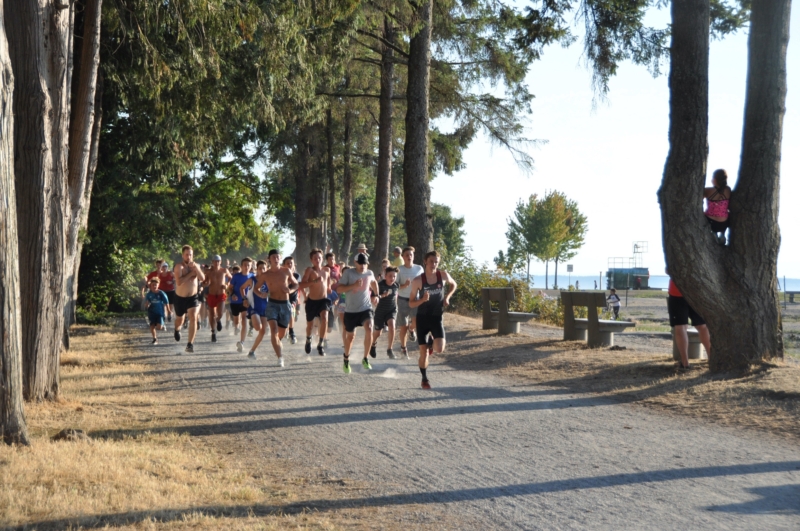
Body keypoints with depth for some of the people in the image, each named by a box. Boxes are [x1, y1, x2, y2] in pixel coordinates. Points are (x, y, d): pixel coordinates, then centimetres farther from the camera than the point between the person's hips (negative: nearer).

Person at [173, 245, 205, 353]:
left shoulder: (196, 266, 1)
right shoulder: (179, 266, -15)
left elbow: (202, 278, -15)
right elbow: (179, 282, -29)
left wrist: (195, 268, -27)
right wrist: (190, 273, -24)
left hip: (193, 297, 2)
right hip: (180, 297, -2)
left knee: (193, 318, -17)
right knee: (179, 319, 16)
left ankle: (190, 344, -16)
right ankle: (177, 329, 54)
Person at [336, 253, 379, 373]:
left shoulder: (369, 273, 3)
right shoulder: (348, 273, -9)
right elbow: (339, 289, -13)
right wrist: (353, 286, -24)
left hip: (366, 308, 1)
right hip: (351, 310, -1)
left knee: (369, 330, -22)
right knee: (350, 336, 10)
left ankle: (365, 359, -10)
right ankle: (346, 359, 36)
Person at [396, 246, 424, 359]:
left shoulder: (419, 268, 2)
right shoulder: (399, 270, -5)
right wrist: (404, 285, -24)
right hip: (403, 300, -1)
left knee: (416, 322, -22)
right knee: (403, 327, 4)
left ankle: (411, 329, 15)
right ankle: (403, 347, 27)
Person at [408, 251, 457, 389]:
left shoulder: (443, 275, -6)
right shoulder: (418, 280, -11)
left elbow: (454, 285, 17)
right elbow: (411, 304, -7)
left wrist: (447, 297, 0)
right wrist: (422, 299, -26)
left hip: (437, 317, 1)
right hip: (422, 318, -1)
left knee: (439, 349, -16)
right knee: (424, 352, 0)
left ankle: (431, 342, 21)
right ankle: (424, 379, 21)